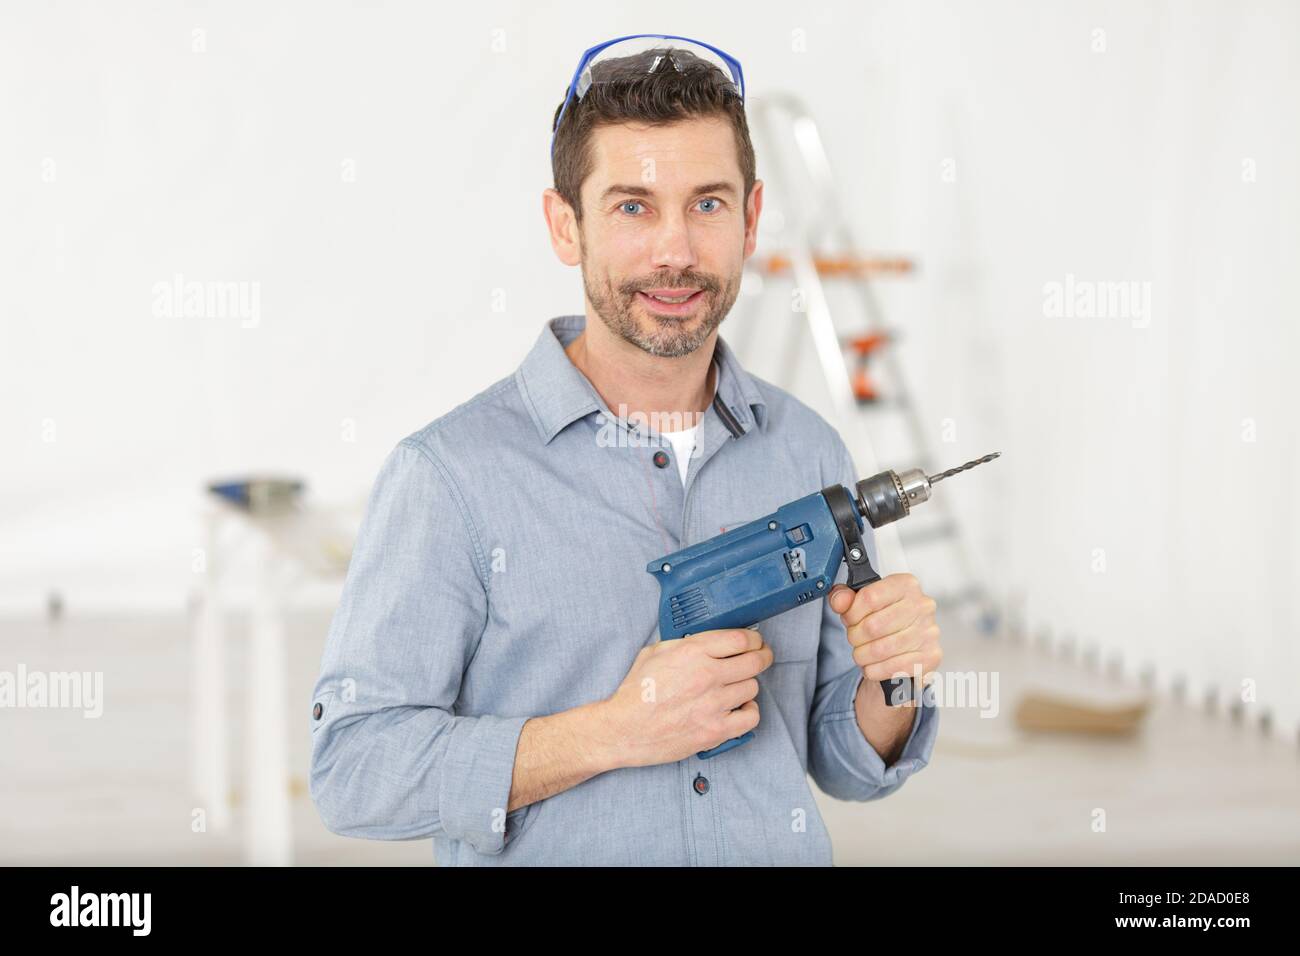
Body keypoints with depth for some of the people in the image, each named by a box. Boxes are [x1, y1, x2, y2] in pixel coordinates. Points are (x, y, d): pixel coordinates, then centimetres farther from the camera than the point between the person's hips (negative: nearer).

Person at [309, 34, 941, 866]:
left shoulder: (810, 454, 4)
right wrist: (611, 734, -18)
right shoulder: (449, 474, -9)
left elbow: (842, 764, 11)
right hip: (549, 858, -3)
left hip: (784, 852, 3)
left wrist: (890, 685, -9)